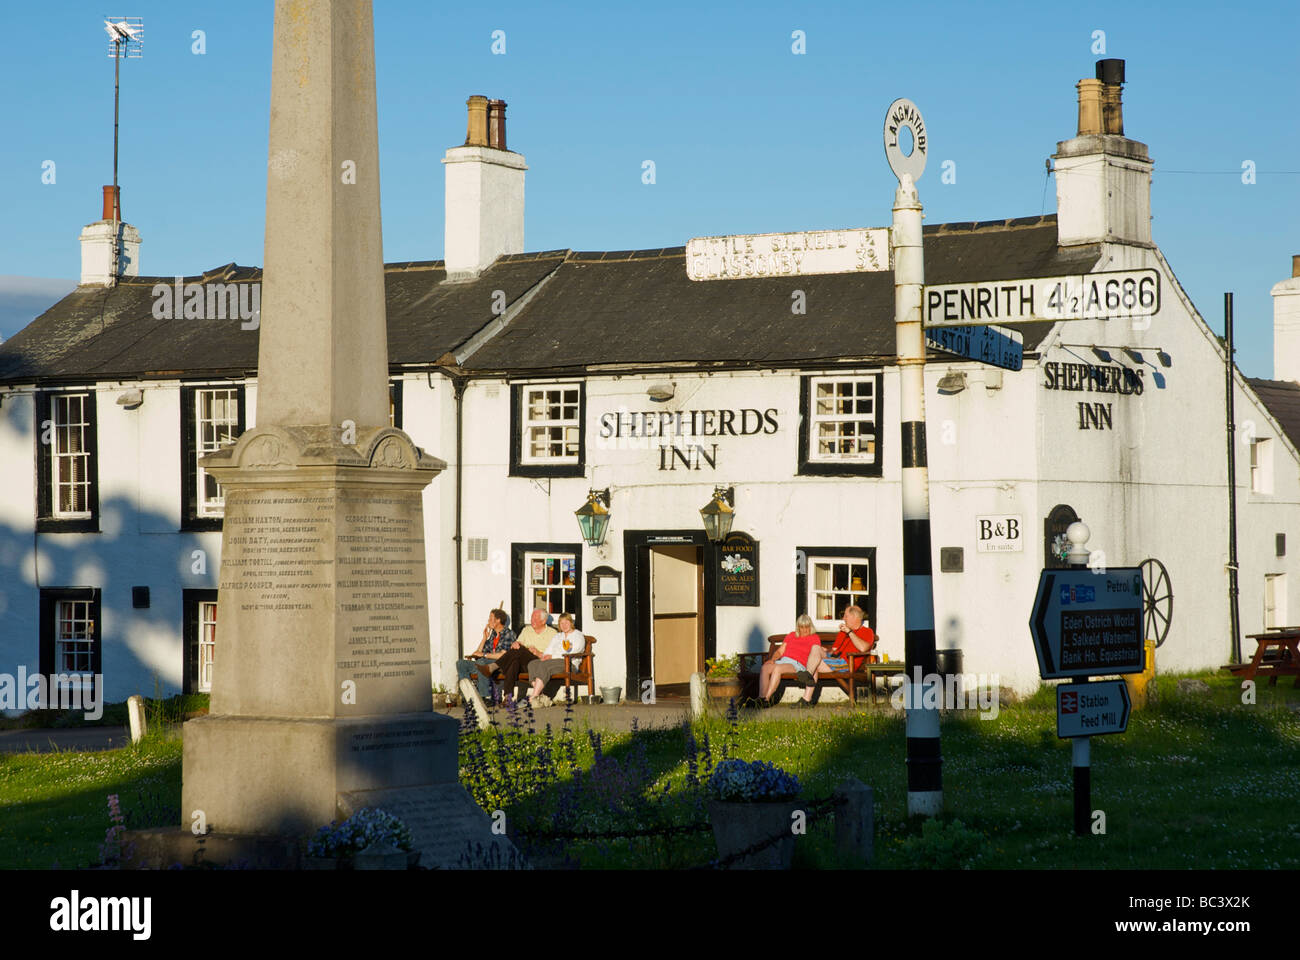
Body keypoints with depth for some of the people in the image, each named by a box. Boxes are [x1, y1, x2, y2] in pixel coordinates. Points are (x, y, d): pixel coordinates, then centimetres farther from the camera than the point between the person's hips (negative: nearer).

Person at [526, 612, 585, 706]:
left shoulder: (578, 636, 8)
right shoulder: (557, 637, 31)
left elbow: (571, 654, -6)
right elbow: (549, 651, 20)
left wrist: (552, 656, -10)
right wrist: (544, 656, -5)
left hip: (569, 663, -7)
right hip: (553, 660, 7)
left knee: (544, 665, -35)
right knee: (532, 664, -24)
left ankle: (533, 697, -44)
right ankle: (540, 696, -37)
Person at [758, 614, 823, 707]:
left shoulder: (814, 638, 15)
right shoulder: (790, 636, 26)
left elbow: (816, 653, 5)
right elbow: (779, 651, 21)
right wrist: (773, 659, 1)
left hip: (797, 664, -4)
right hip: (782, 660, 4)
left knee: (777, 669, -35)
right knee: (765, 668, -29)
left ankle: (767, 699, -36)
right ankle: (761, 697, -40)